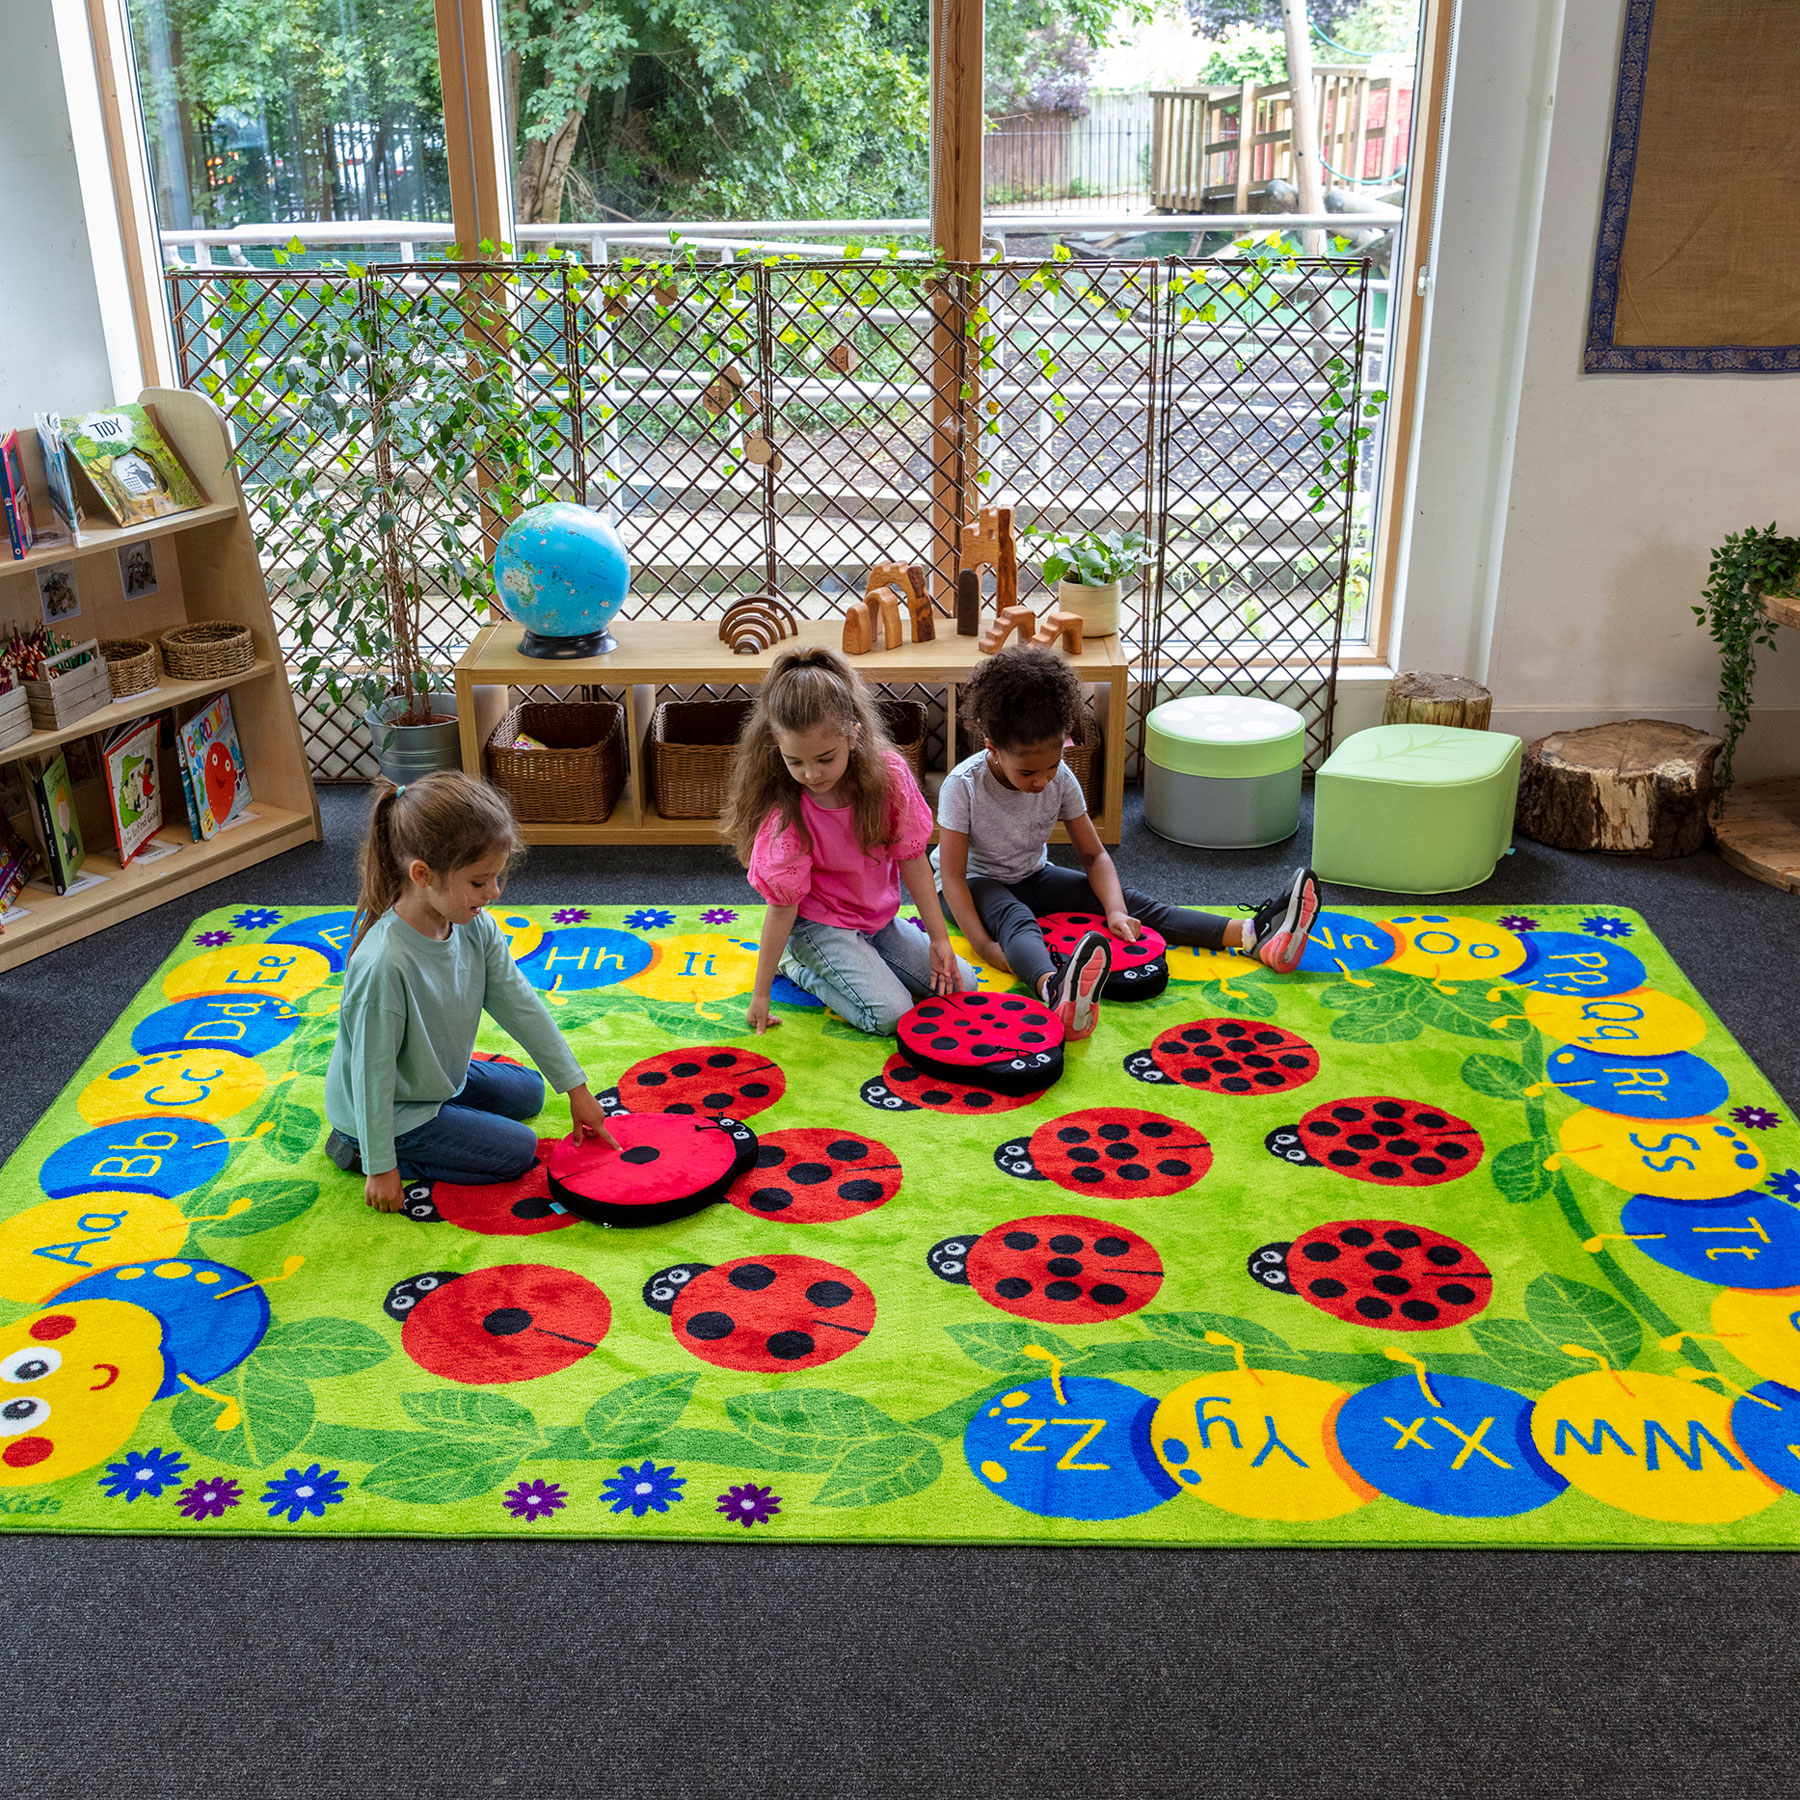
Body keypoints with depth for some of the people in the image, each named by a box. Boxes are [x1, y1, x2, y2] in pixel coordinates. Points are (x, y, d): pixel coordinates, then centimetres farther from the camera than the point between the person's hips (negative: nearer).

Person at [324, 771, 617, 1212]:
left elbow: (520, 1005, -4)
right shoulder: (384, 965, -38)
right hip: (396, 1107, -8)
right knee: (517, 1150, -5)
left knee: (528, 1092, 21)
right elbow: (373, 1073, -29)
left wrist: (575, 1087, 0)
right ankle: (359, 1149, 1)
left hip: (444, 1077, 9)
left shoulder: (475, 927, -14)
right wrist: (380, 1167, -20)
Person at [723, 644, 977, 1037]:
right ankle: (797, 965, 3)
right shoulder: (784, 813, -25)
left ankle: (860, 960, 15)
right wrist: (761, 993, -12)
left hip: (878, 917, 5)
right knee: (890, 1014, -21)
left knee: (960, 985, 0)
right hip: (818, 924, -5)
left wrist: (939, 939, -6)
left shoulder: (889, 774, -17)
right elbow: (782, 908, -16)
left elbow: (911, 860, -7)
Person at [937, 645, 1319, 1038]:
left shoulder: (1061, 779, -12)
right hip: (977, 884, -5)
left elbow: (1094, 855, -6)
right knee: (1016, 919, -41)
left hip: (1033, 878, 5)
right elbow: (952, 876, -25)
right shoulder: (964, 786, -25)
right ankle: (1056, 991, -76)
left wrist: (1115, 910, -25)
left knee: (1130, 902, -14)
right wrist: (985, 946, -37)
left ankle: (1258, 937, -28)